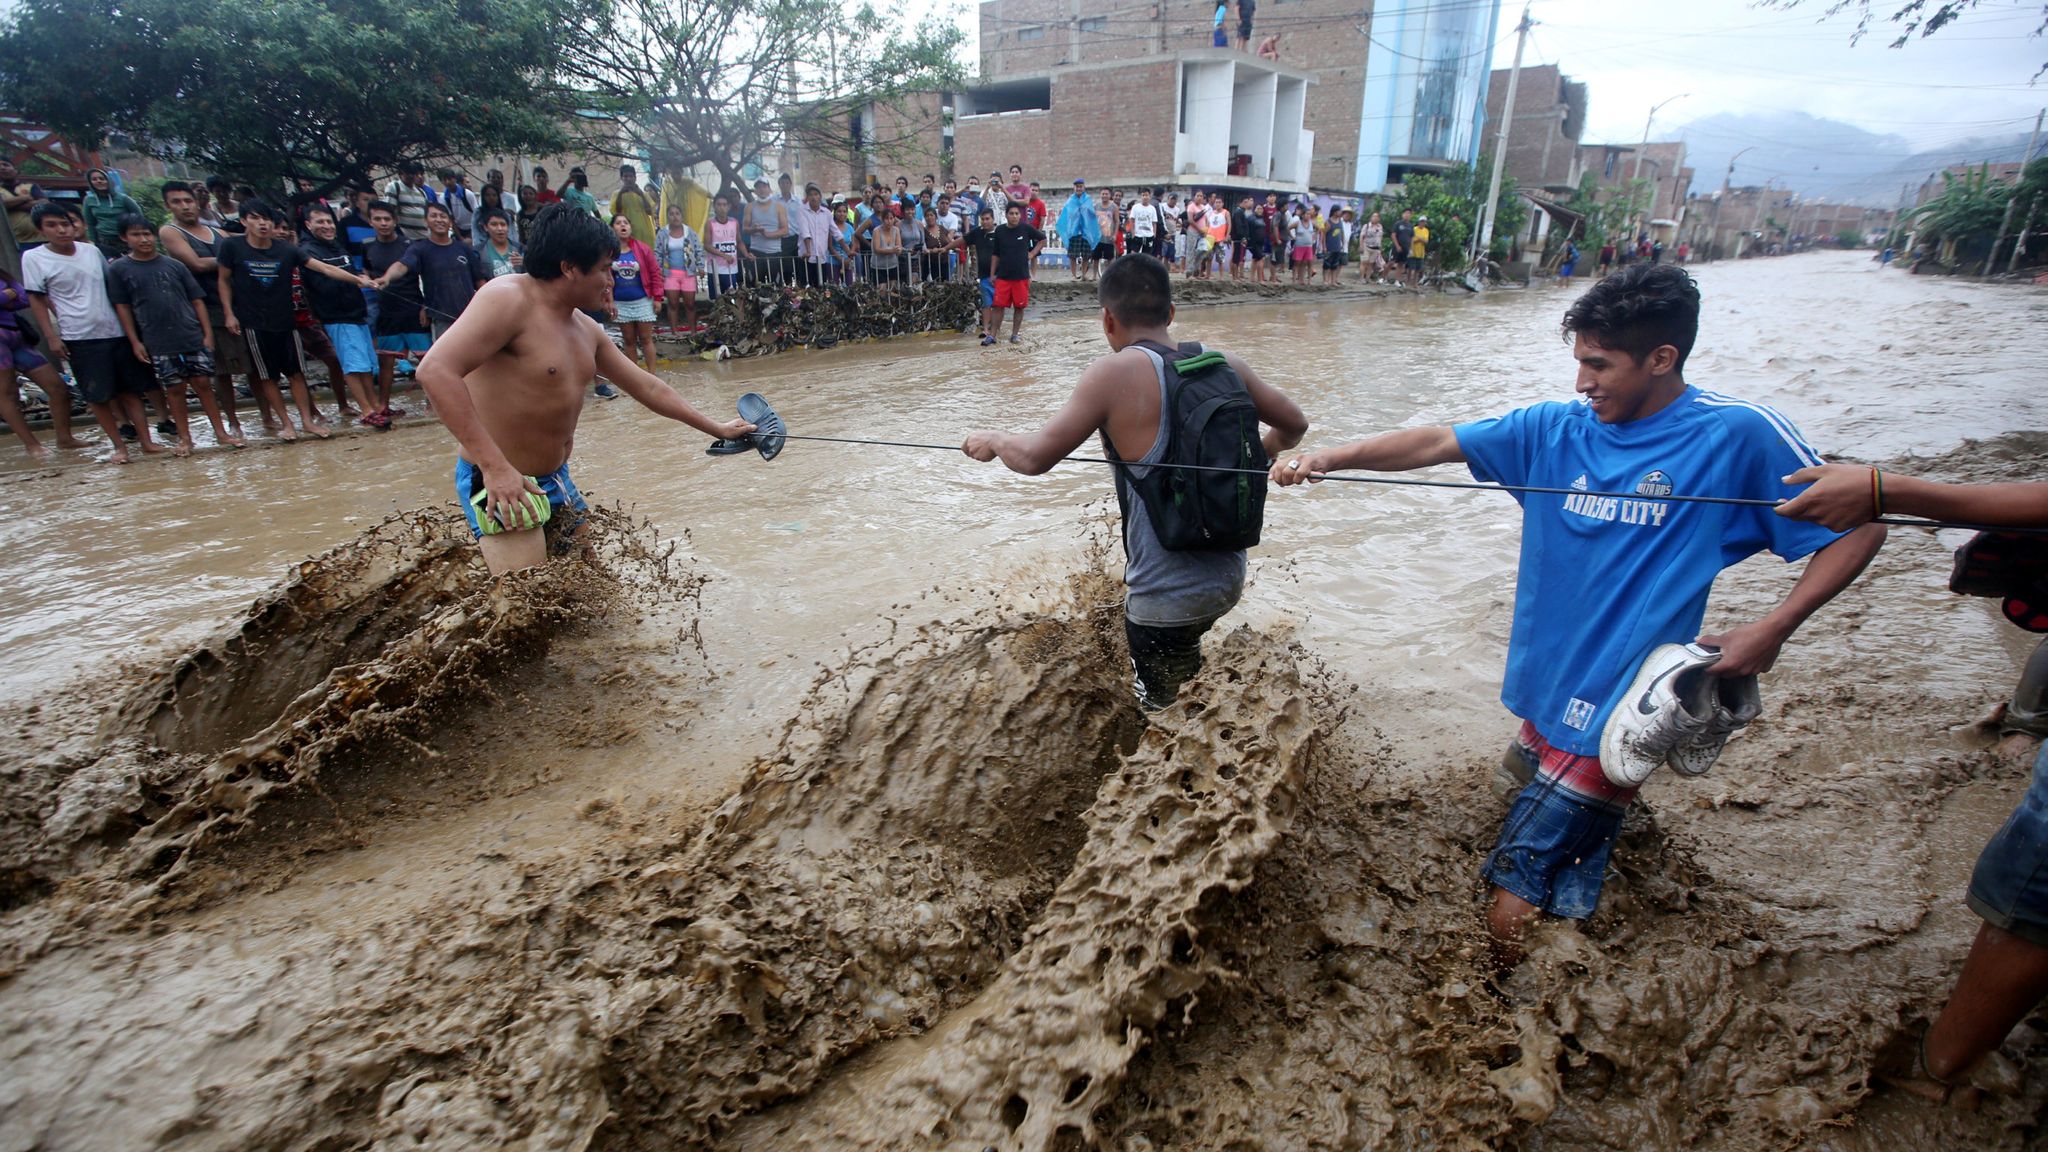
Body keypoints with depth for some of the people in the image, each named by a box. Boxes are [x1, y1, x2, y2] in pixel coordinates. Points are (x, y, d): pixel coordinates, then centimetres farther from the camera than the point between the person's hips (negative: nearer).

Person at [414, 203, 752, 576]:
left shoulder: (585, 329, 8)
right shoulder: (509, 299, -18)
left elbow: (646, 386, 18)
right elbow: (436, 370, -28)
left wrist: (715, 427, 22)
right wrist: (495, 465, -33)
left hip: (556, 479, 9)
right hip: (500, 485, -9)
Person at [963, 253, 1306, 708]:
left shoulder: (1117, 373, -16)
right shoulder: (1223, 363, 1)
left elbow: (1035, 457, -15)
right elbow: (1294, 426, 13)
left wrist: (992, 440, 6)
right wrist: (1256, 452, 33)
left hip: (1166, 598, -6)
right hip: (1229, 579, 6)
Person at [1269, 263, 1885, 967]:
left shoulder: (1738, 436, -6)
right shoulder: (1555, 430, 5)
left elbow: (1859, 527, 0)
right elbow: (1435, 444, 0)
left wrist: (1773, 629, -12)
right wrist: (1332, 457, -11)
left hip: (1616, 715, -5)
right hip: (1547, 698, 5)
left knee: (1513, 904, -5)